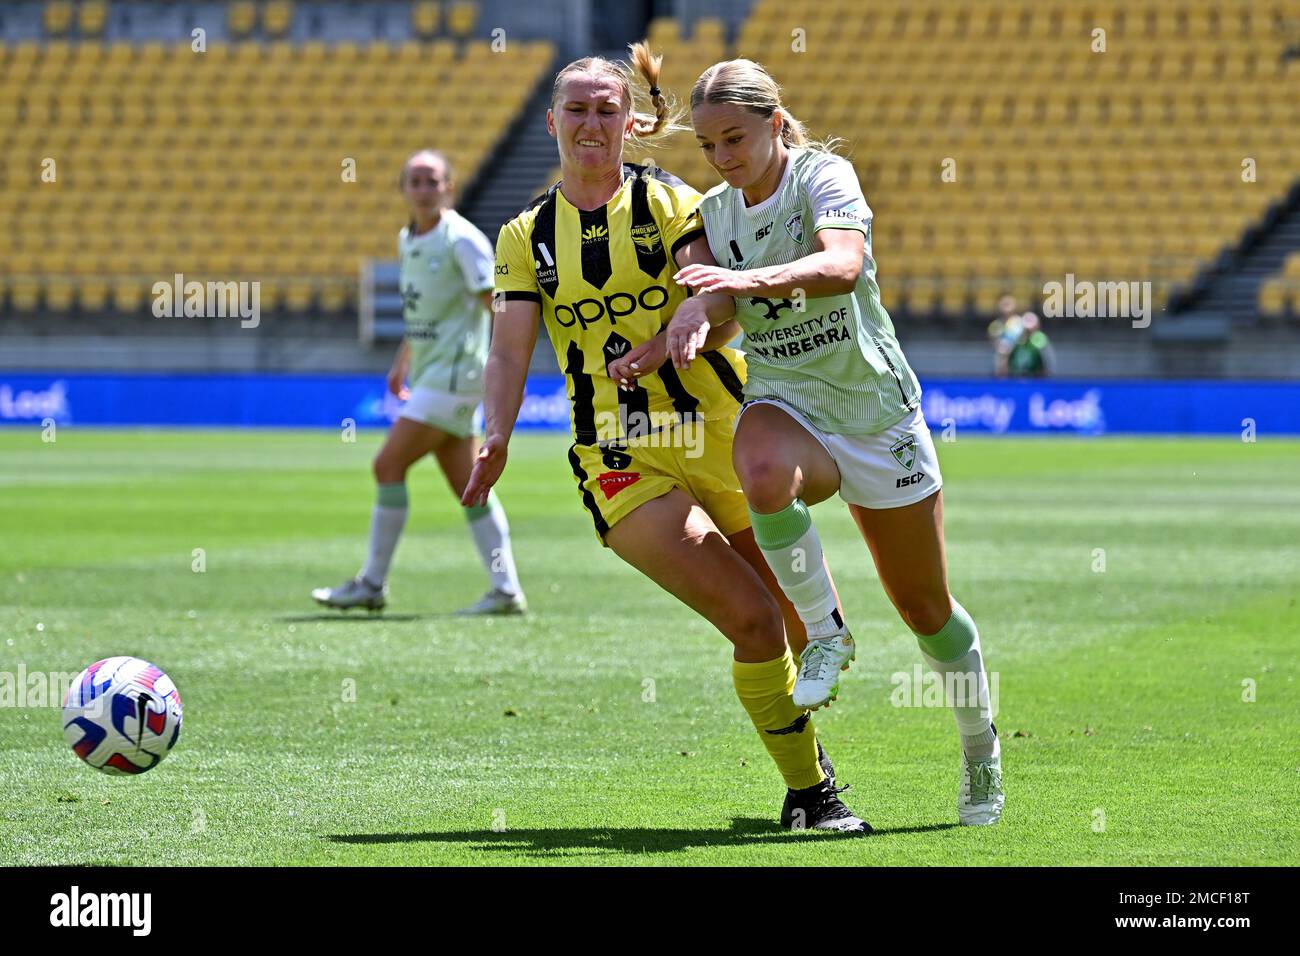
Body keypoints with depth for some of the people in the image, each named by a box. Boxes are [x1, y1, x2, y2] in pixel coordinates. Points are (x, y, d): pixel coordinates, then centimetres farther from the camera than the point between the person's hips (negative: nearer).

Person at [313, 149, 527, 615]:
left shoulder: (462, 239, -12)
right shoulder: (408, 239, 13)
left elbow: (498, 304, -15)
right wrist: (402, 363, 26)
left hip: (454, 375, -8)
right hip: (430, 377, 8)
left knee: (388, 465, -10)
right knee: (469, 486, 6)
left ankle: (372, 584, -3)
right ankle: (506, 590, 8)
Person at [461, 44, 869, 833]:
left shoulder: (670, 203, 2)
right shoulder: (526, 237, 8)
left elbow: (720, 306, -12)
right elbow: (509, 351, 0)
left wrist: (662, 346, -33)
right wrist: (497, 437, -19)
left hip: (724, 435, 1)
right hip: (623, 465, -1)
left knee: (809, 626, 8)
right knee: (752, 620, -18)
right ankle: (809, 790, -3)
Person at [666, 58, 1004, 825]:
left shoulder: (824, 176, -13)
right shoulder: (715, 212, 4)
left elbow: (843, 266, -32)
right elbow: (704, 308, -1)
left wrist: (752, 279, -49)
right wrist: (692, 324, -26)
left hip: (875, 406, -2)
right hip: (785, 402, 2)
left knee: (924, 605, 6)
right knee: (765, 475, -38)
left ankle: (981, 747, 31)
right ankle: (824, 631, -17)